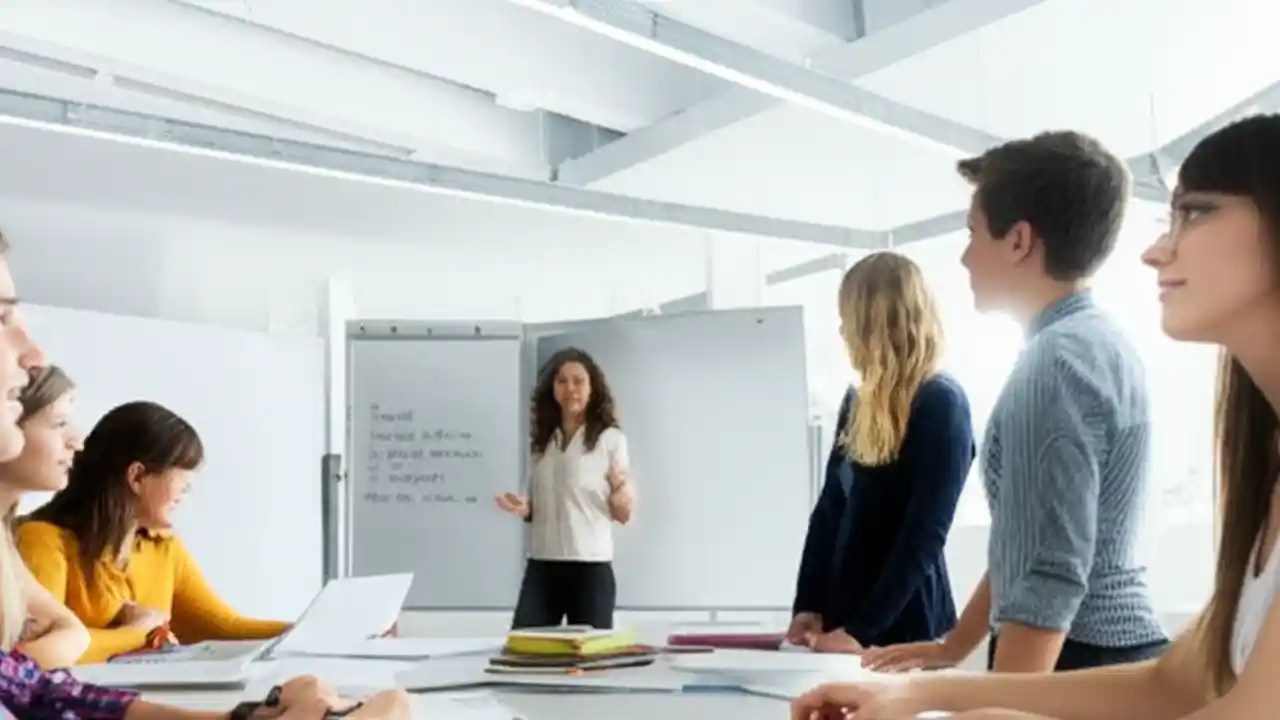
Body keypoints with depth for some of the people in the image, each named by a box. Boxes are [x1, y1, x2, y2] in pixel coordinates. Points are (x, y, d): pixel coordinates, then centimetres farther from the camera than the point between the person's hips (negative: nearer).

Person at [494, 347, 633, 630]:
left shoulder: (610, 439, 0)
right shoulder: (542, 439, 12)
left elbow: (624, 515, 1)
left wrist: (620, 495, -20)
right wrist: (523, 509, 0)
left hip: (591, 569, -4)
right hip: (541, 568, 4)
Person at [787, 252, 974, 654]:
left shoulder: (941, 405, -11)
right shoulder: (857, 404, 12)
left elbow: (924, 536, -17)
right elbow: (829, 512, 11)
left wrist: (862, 630, -21)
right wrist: (808, 607, 0)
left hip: (905, 626, -7)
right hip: (841, 615, 7)